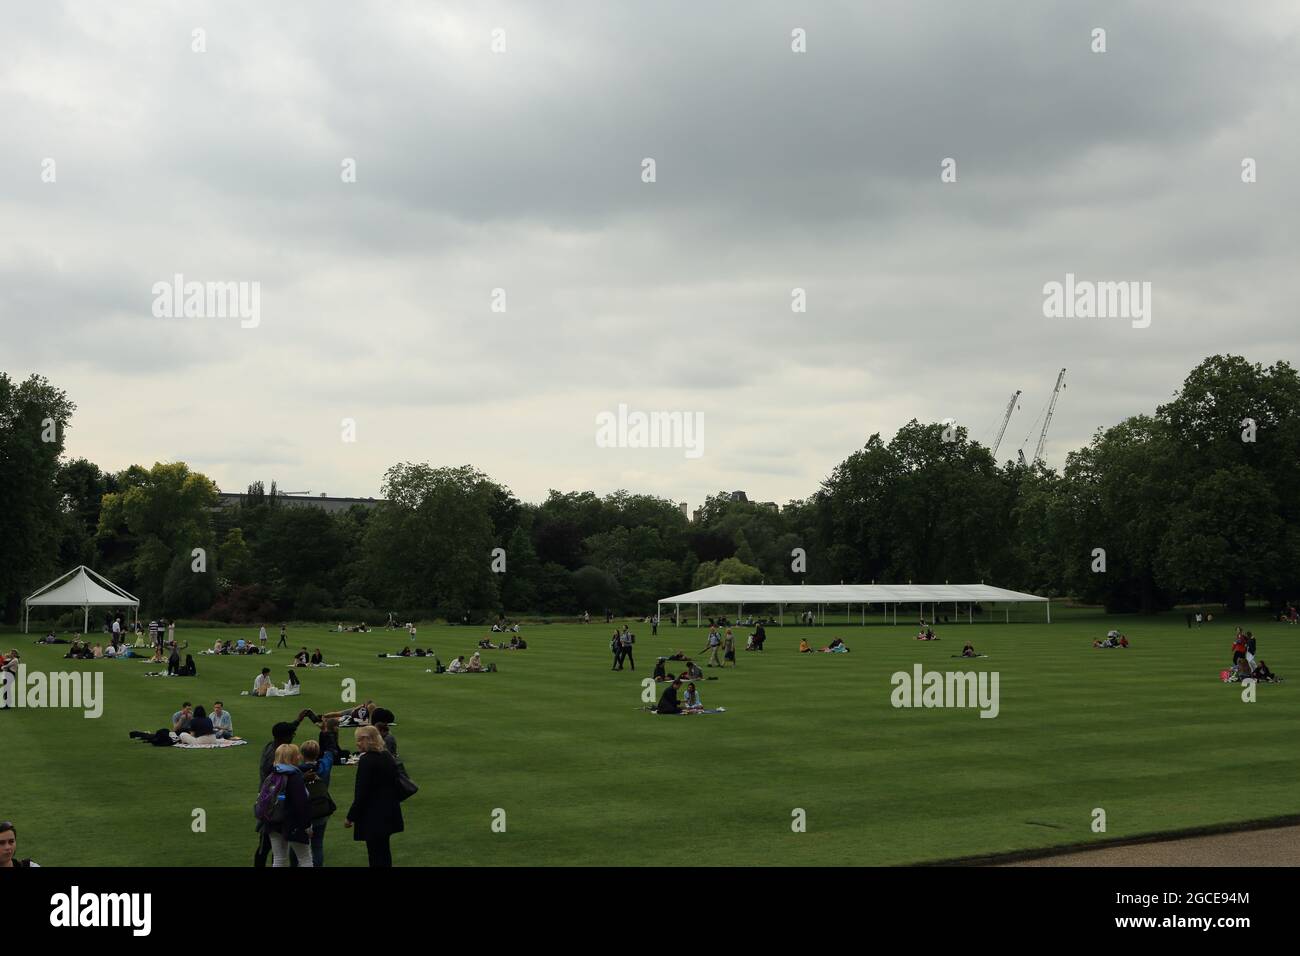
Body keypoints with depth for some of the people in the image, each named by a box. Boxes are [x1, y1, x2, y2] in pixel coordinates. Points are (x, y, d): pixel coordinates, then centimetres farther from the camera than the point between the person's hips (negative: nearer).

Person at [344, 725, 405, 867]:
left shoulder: (366, 760, -17)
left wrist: (350, 817, -12)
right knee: (384, 851, 19)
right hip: (389, 814, 9)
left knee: (376, 856, -4)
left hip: (373, 817, -9)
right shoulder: (388, 757, 8)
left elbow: (361, 793, -19)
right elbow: (397, 786, 14)